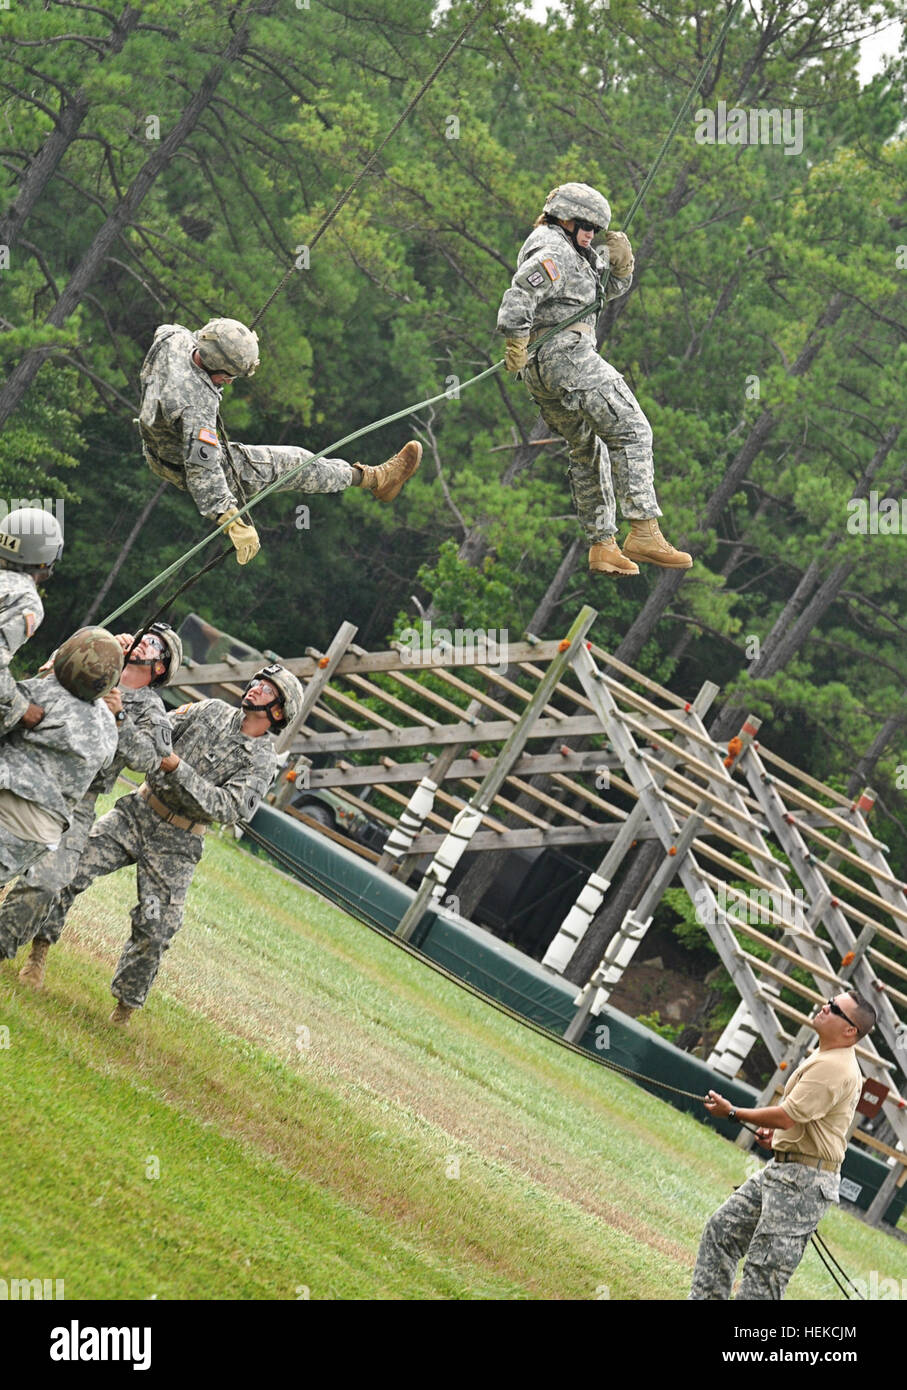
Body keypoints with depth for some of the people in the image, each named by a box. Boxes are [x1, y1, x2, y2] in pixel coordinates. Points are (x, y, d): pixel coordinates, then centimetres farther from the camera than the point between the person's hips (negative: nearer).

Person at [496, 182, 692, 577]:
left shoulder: (569, 251, 24)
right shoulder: (553, 252, -9)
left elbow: (610, 286, 26)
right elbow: (520, 294, -23)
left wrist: (619, 261, 6)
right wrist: (515, 344, -26)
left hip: (540, 369, 11)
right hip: (567, 355, -11)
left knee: (588, 450, 16)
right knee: (630, 431, -12)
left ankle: (602, 546, 15)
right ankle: (644, 532, -21)